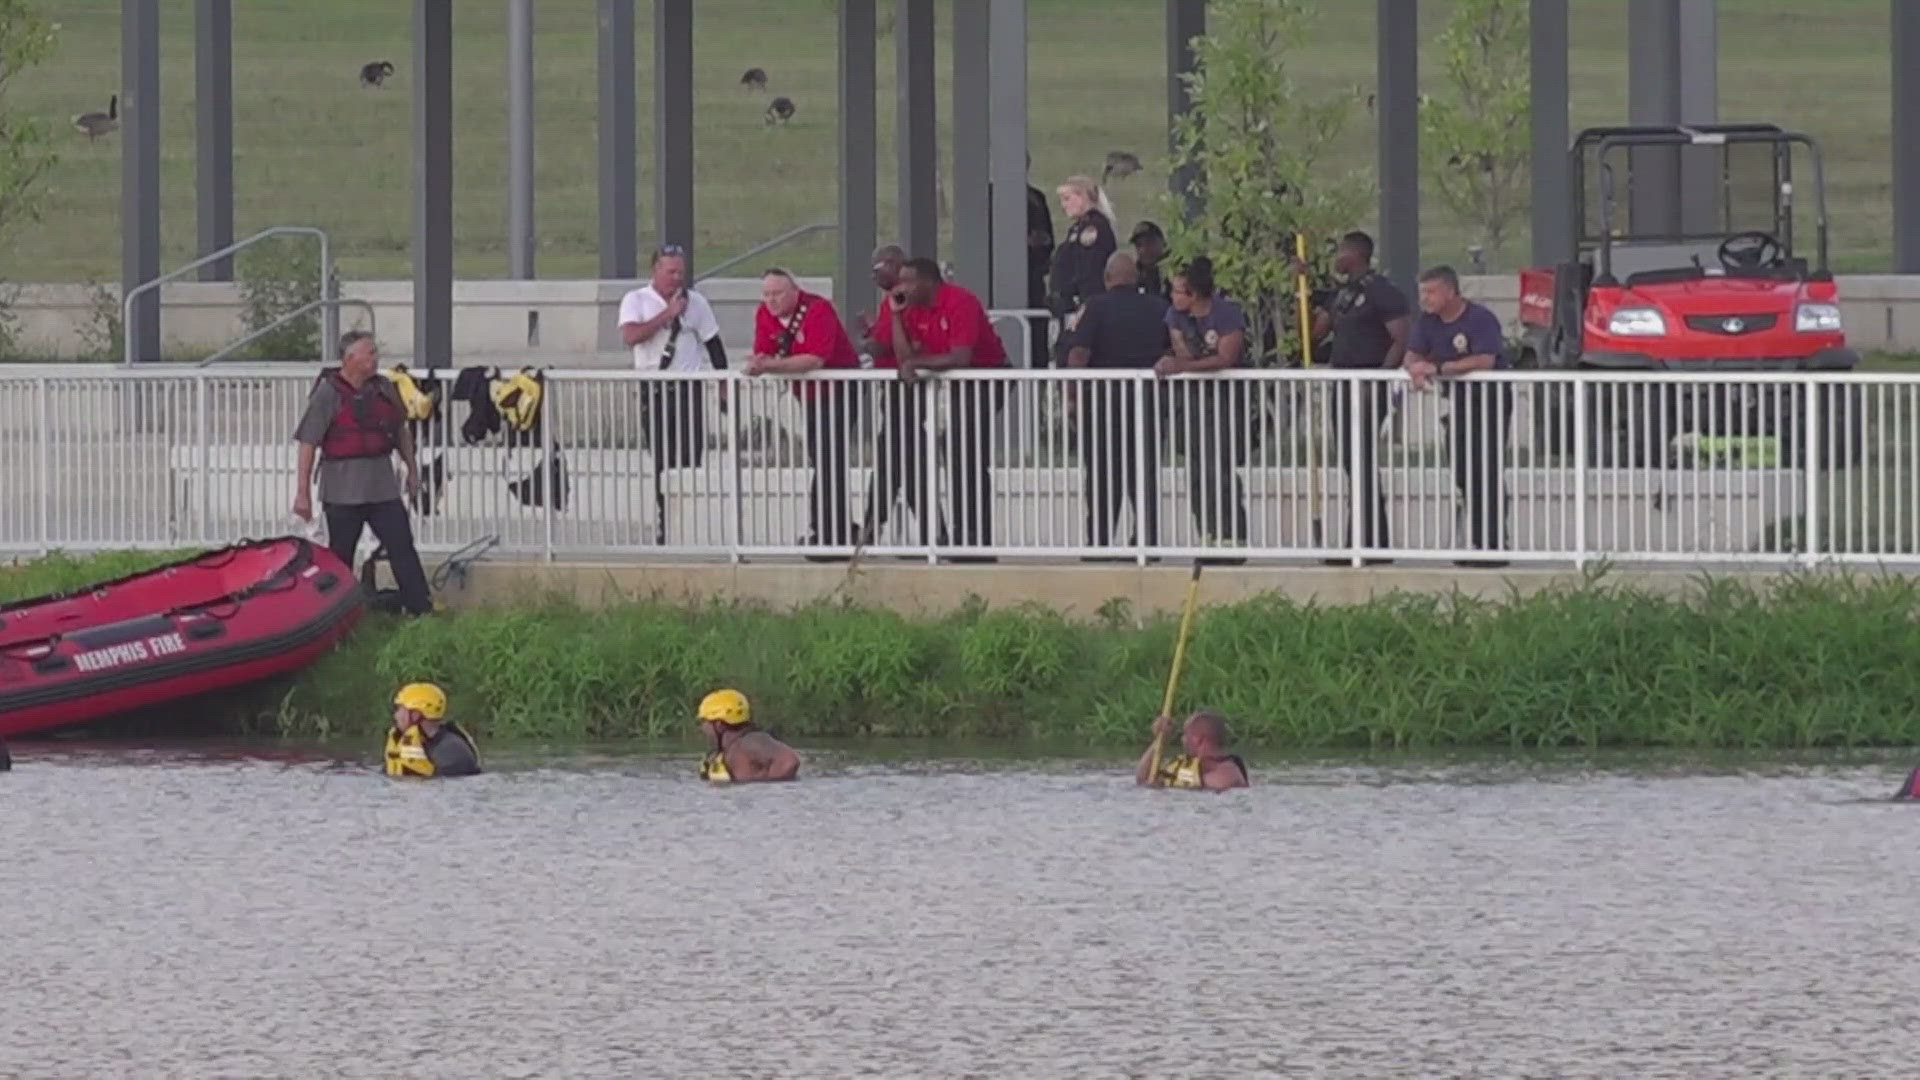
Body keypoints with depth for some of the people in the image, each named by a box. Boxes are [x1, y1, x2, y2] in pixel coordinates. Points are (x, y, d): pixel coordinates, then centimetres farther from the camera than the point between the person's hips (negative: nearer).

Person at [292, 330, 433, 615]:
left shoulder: (384, 389, 7)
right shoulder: (328, 394, -10)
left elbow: (401, 431, 21)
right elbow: (308, 444, -10)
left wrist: (412, 470, 21)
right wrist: (302, 493, -13)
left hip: (382, 483, 5)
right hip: (342, 490, -5)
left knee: (403, 548, 2)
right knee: (340, 557, 4)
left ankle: (421, 610, 5)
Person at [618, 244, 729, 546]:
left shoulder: (695, 302, 8)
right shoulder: (636, 301, 3)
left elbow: (713, 345, 12)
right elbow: (631, 336, -15)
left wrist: (724, 386, 9)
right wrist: (668, 314, -14)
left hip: (689, 385, 1)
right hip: (654, 388, -1)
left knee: (690, 457, -5)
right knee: (661, 460, 0)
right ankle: (664, 527, 6)